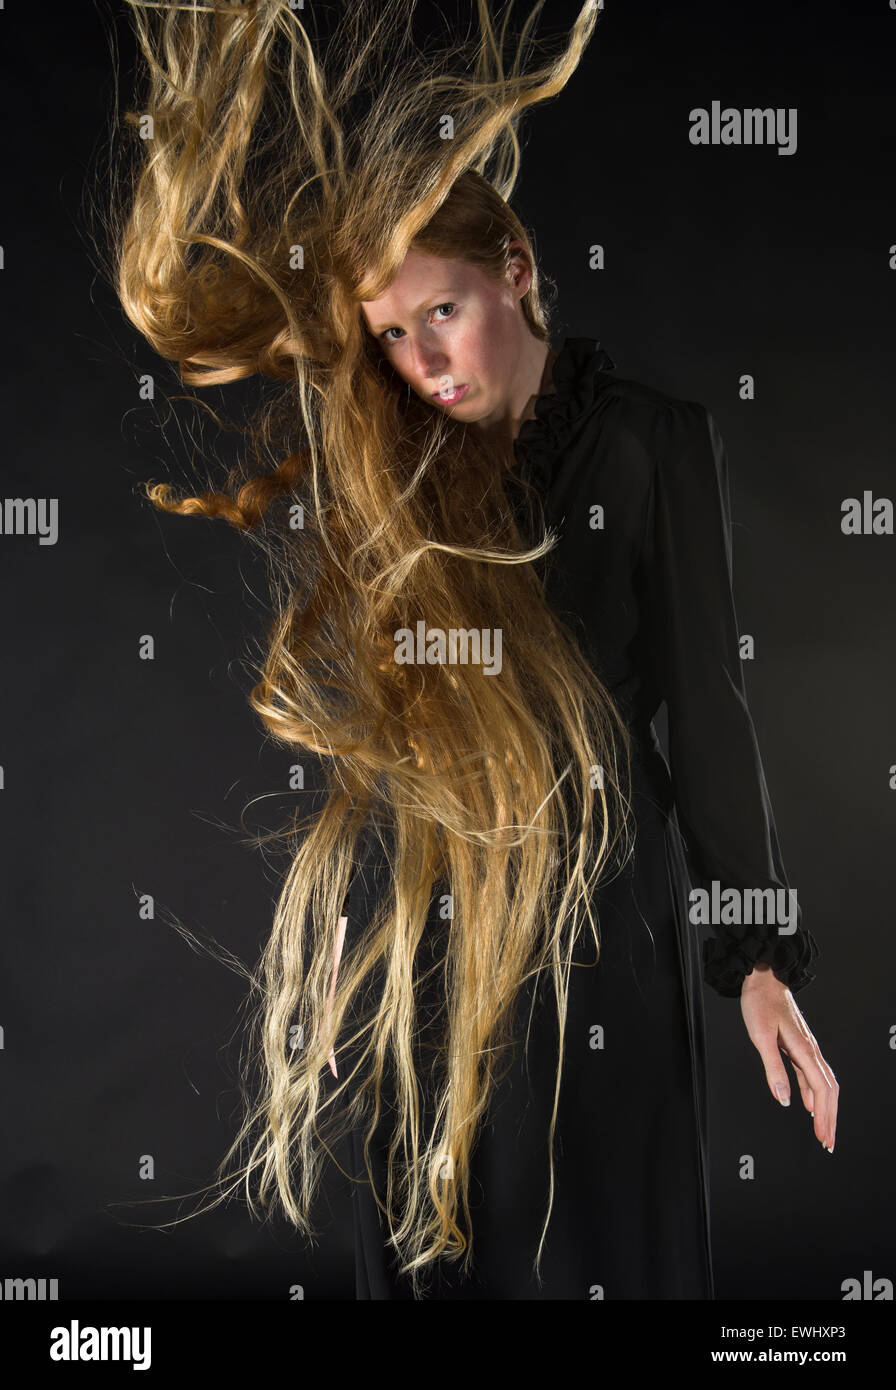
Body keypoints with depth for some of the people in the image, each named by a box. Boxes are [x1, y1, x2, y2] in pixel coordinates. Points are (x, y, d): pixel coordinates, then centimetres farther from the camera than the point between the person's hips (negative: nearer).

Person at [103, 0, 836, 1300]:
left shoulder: (652, 444, -4)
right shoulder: (373, 457, 5)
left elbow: (709, 707, -4)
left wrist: (761, 959, -4)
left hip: (596, 908, -3)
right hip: (410, 912, 3)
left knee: (594, 1239, 8)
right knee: (424, 1234, 14)